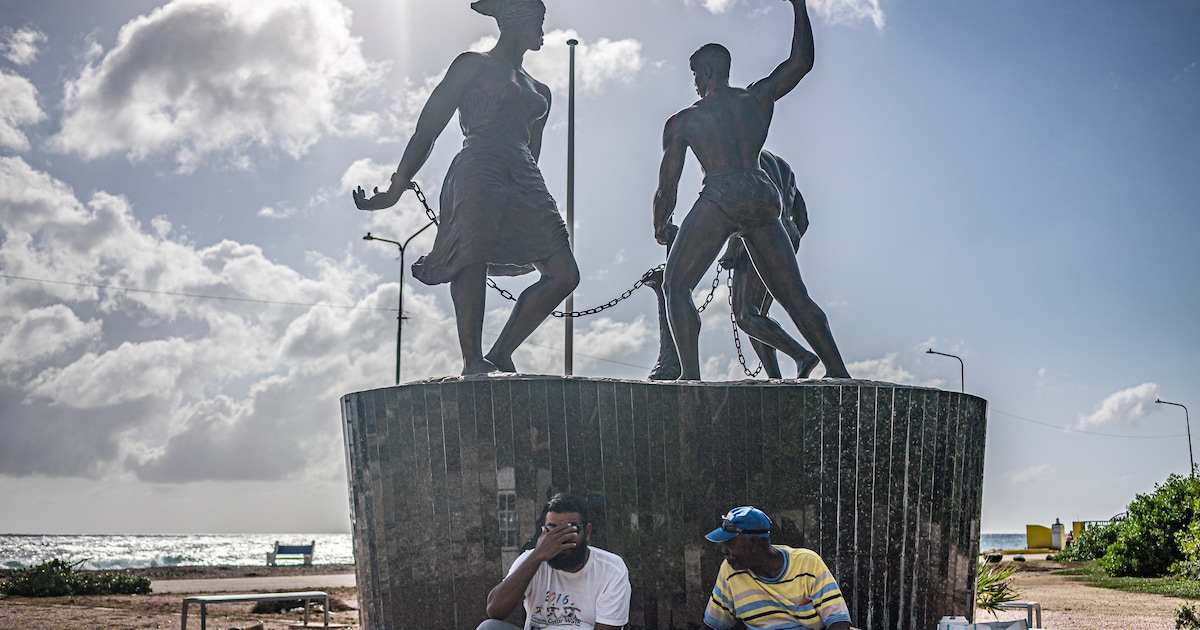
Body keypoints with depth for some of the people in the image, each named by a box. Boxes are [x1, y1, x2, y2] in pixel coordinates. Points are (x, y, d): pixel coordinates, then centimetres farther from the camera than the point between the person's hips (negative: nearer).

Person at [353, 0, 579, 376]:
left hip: (523, 182, 7)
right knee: (474, 260, -29)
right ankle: (472, 362, -29)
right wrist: (397, 189, 0)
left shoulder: (538, 91, 30)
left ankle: (500, 355, -8)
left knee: (564, 274, -10)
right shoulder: (474, 66, 11)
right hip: (478, 172, -6)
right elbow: (427, 130, 6)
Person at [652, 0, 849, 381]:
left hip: (719, 201, -4)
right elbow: (802, 61, 23)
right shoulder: (759, 98, 12)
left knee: (677, 285, 8)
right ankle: (837, 370, 6)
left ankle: (690, 374, -8)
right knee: (794, 296, 12)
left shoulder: (684, 121, 8)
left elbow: (667, 186, 10)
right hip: (764, 199, 4)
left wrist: (661, 227, 25)